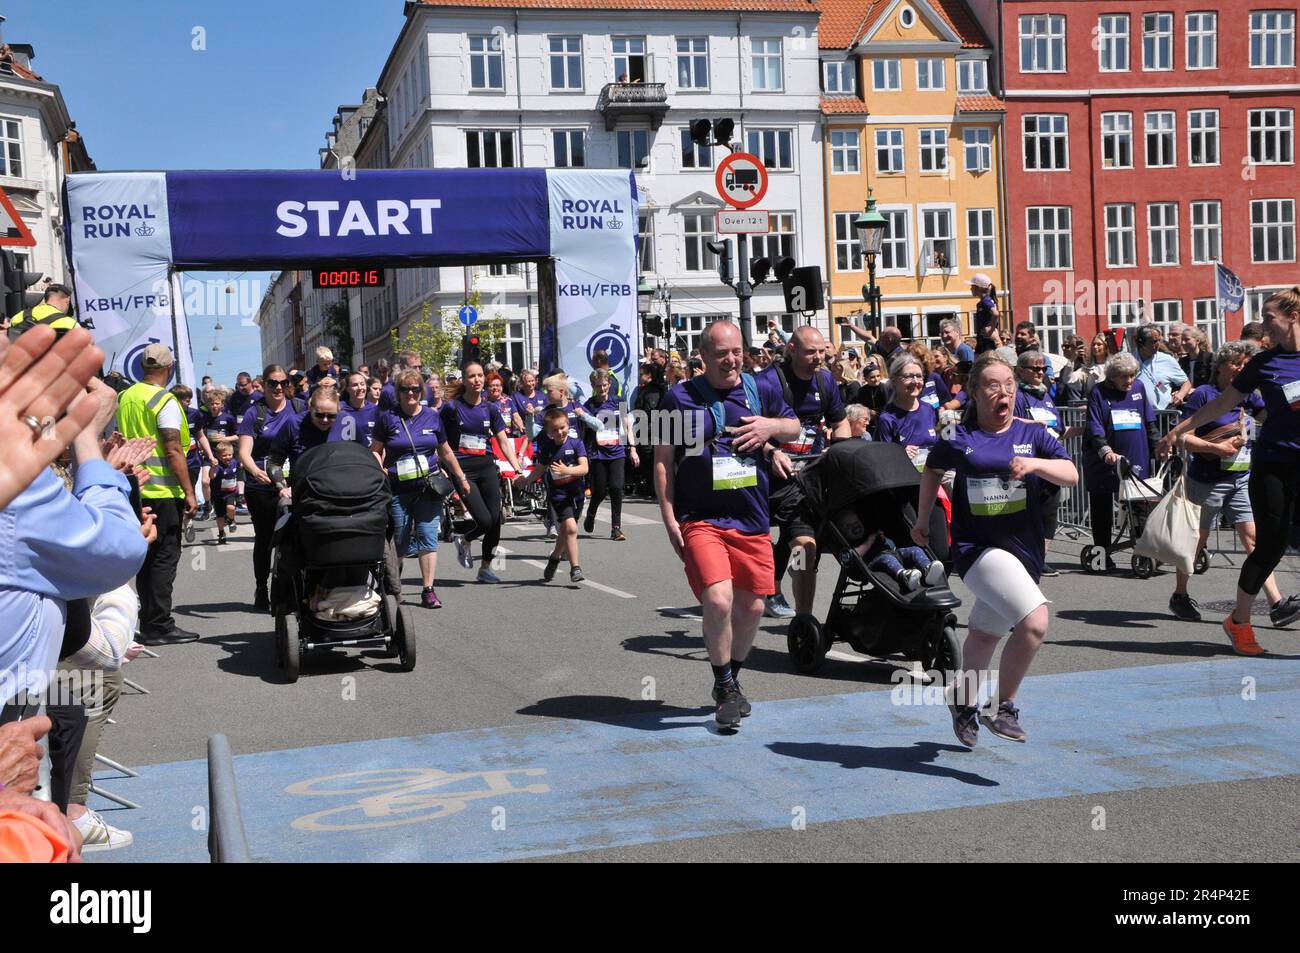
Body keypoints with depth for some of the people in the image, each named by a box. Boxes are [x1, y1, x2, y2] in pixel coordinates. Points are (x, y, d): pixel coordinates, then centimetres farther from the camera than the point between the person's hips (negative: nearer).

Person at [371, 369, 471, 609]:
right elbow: (375, 450, 7)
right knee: (400, 542, 4)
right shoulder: (388, 418, 1)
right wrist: (380, 471, -10)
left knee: (428, 537, -6)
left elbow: (445, 451, 16)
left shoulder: (432, 416, 7)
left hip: (429, 487, 1)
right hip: (398, 489, -1)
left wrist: (461, 478, 19)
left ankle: (428, 590, -3)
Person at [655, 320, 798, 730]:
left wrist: (772, 426, -3)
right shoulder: (680, 397, -3)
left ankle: (731, 680, 33)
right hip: (700, 519, -4)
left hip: (752, 519, 4)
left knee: (751, 607, 8)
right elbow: (663, 461, 0)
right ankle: (724, 687, 1)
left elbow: (795, 428, 21)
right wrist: (669, 519, -6)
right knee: (718, 600, -20)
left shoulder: (762, 390, 6)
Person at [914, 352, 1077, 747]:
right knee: (1034, 622, -24)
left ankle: (963, 699, 47)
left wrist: (1034, 463, -24)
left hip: (1024, 548, 4)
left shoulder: (1032, 433, 3)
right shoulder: (957, 438, -2)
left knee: (984, 633, 20)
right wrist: (923, 520, 24)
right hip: (977, 547, -4)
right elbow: (932, 470, 18)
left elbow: (1071, 475, -6)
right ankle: (1002, 707, -5)